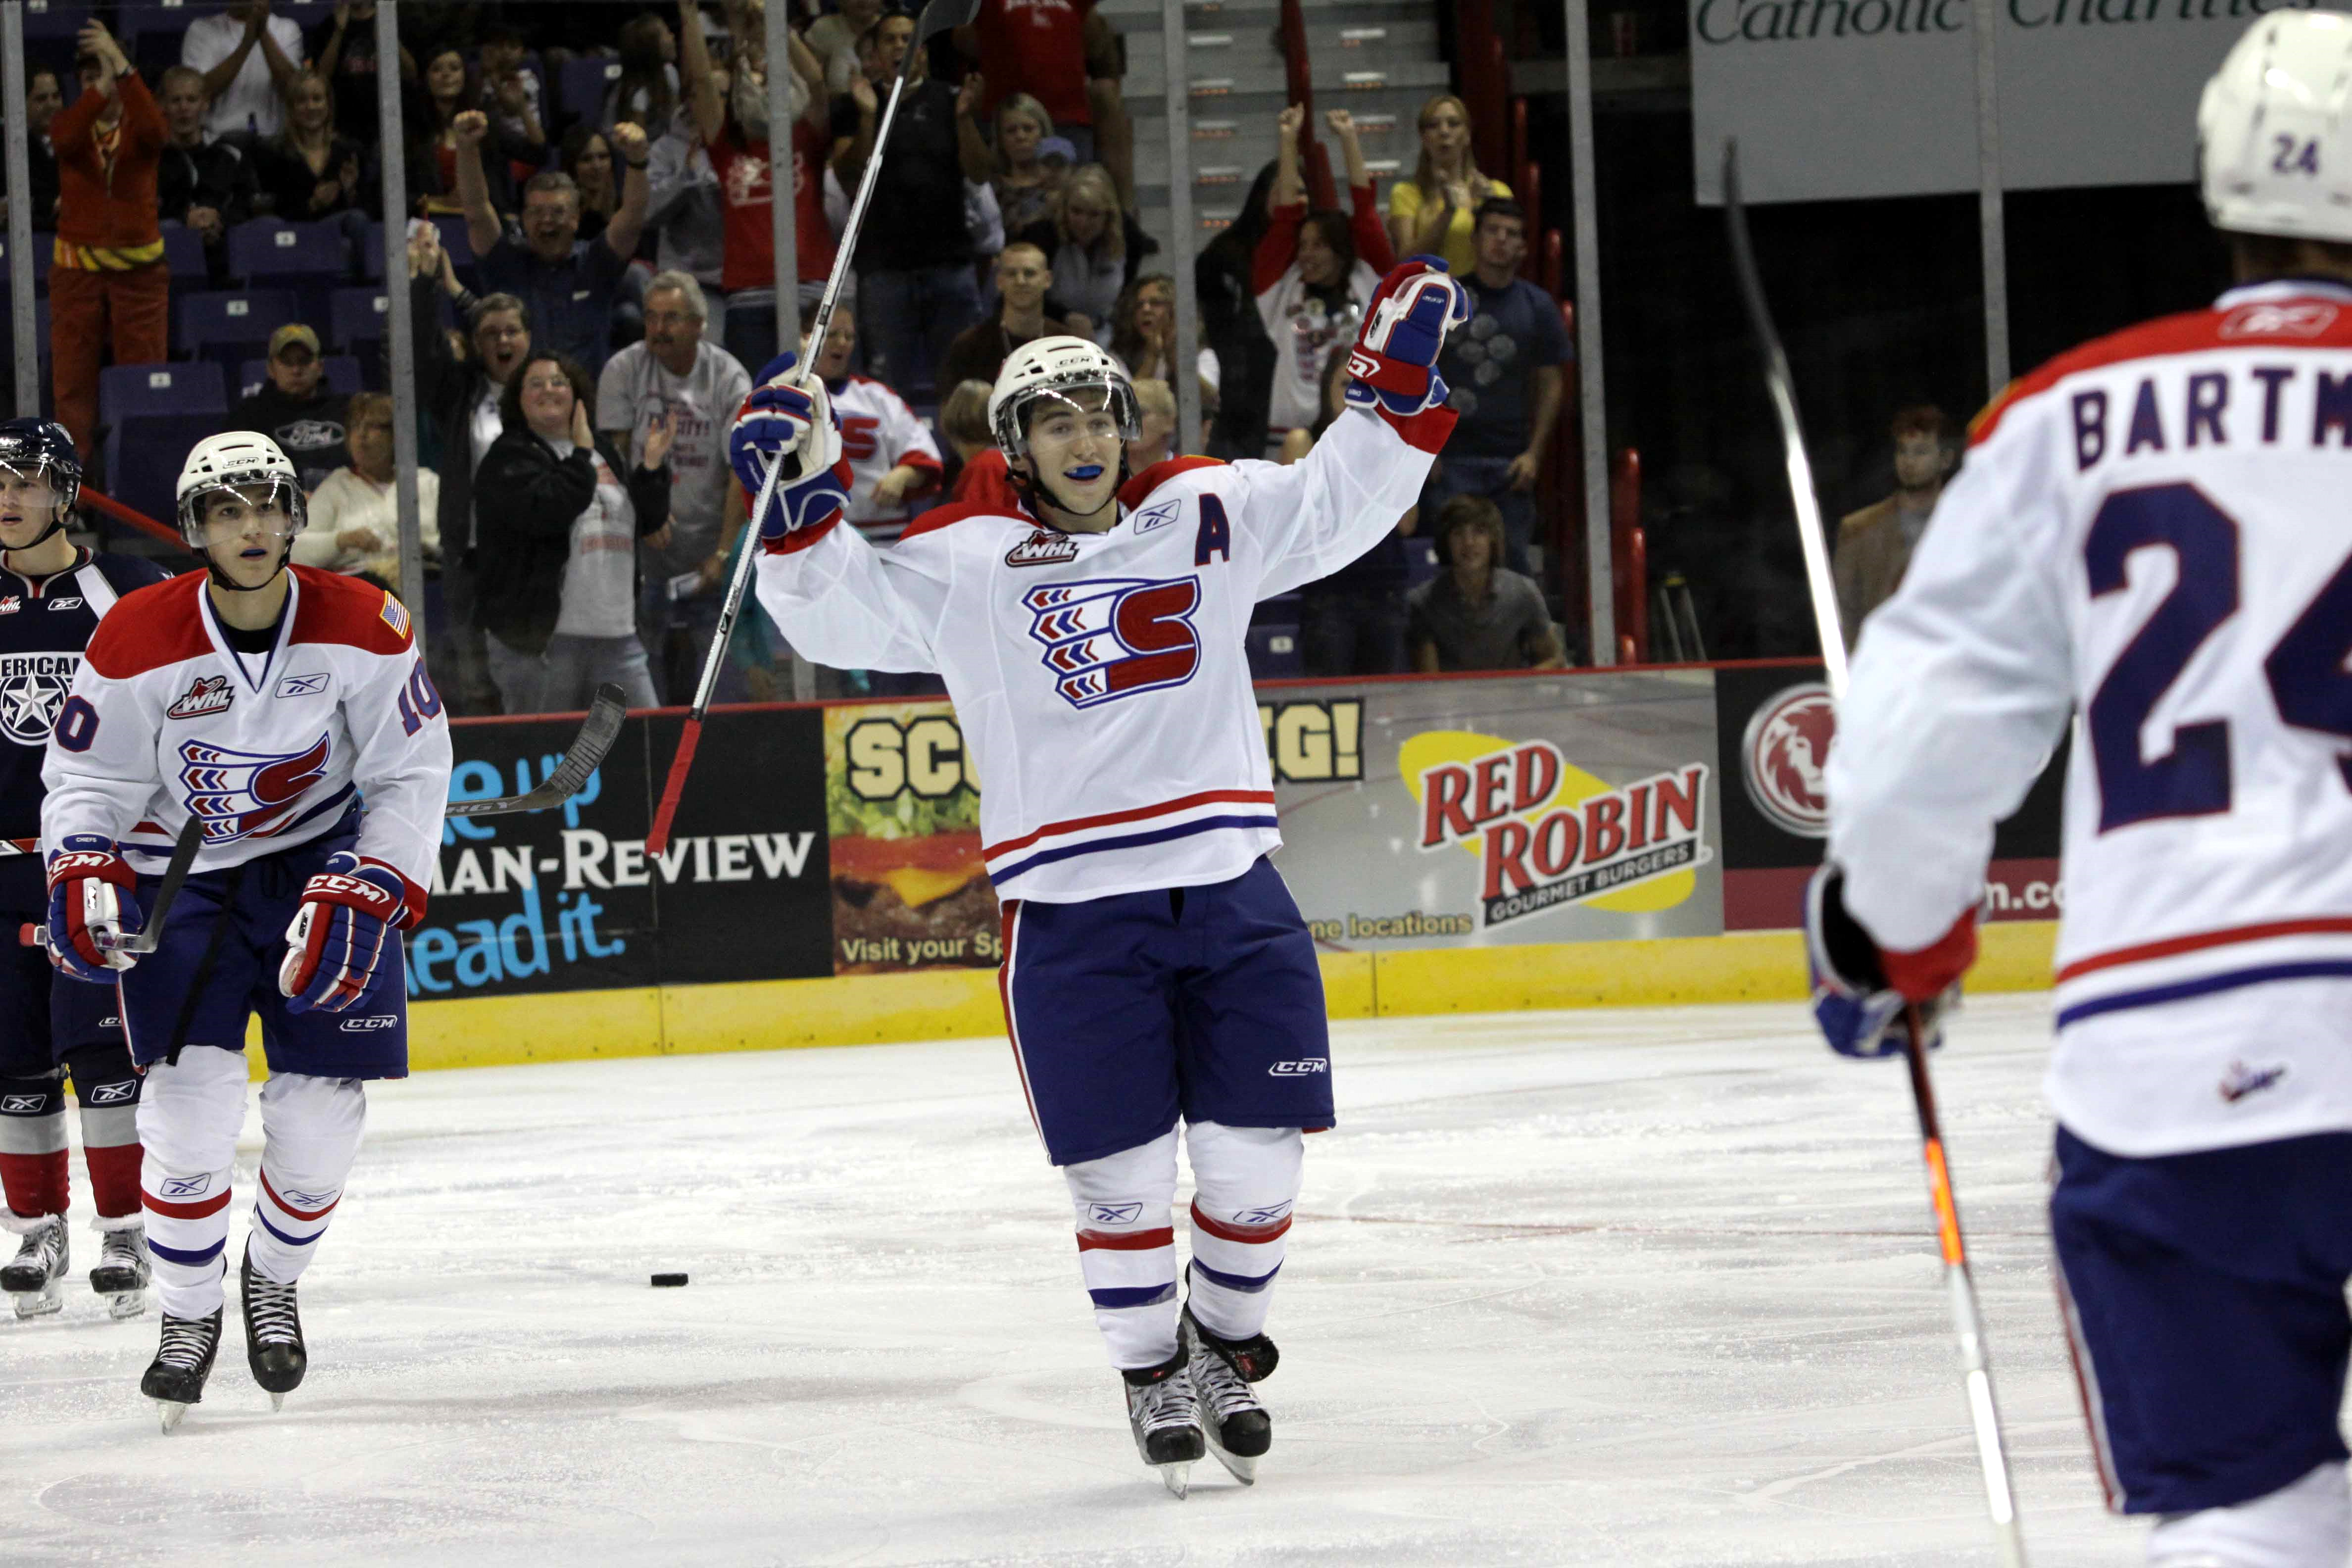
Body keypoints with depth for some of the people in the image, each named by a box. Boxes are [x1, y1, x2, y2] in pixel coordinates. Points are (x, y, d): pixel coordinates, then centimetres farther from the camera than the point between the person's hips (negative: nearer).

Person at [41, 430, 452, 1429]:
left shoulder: (362, 629, -13)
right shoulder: (137, 643, -15)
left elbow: (410, 780, -8)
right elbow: (86, 778, -7)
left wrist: (364, 900, -18)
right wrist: (85, 878, -25)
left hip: (323, 859, 1)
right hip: (180, 878, -1)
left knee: (321, 1115, -1)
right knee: (193, 1097, -16)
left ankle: (275, 1280, 29)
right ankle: (187, 1315, 5)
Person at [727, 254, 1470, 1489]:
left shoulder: (1208, 517, 9)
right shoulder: (963, 563, 1)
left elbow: (1342, 501, 15)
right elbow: (838, 612, -3)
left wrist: (1398, 378, 7)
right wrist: (802, 497, -15)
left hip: (1233, 895, 2)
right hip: (1072, 918, -2)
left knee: (1255, 1155, 3)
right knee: (1121, 1175, 1)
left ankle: (1224, 1344, 27)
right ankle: (1149, 1373, 21)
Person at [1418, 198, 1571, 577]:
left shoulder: (1537, 307, 7)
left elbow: (1551, 383, 10)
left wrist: (1534, 453, 1)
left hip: (1510, 459, 1)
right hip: (1449, 456, -1)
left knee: (1511, 560, 3)